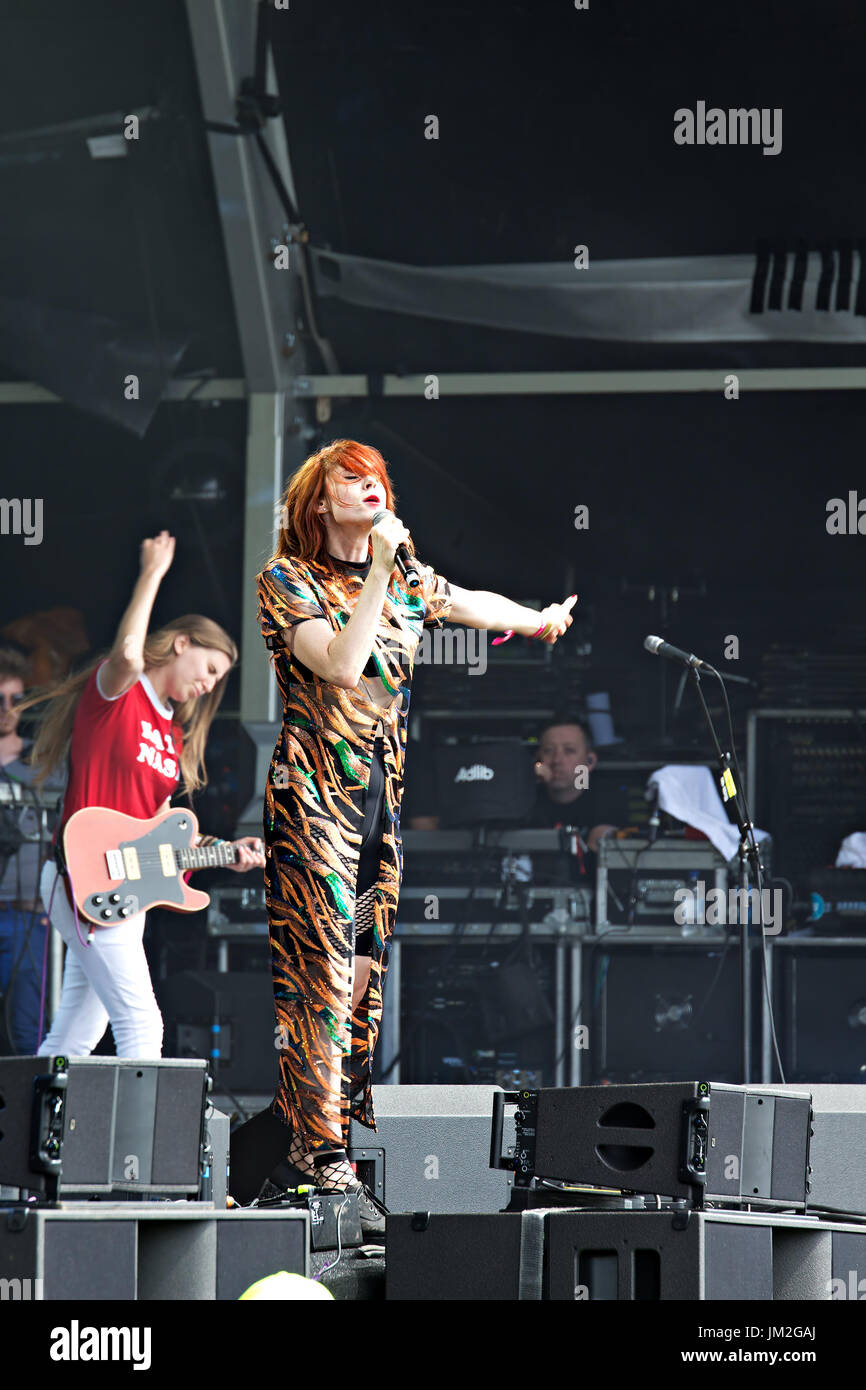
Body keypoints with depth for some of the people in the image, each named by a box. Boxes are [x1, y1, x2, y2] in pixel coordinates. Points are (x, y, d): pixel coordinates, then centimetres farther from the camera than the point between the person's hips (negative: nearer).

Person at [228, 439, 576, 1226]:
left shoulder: (407, 583, 14)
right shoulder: (287, 581, -3)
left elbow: (478, 605, 34)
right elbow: (340, 664, -18)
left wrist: (542, 621, 47)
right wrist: (377, 573, -18)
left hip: (383, 792, 6)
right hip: (315, 788, -6)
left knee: (363, 967, 0)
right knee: (324, 968, -10)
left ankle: (302, 1128, 8)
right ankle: (325, 1160, -9)